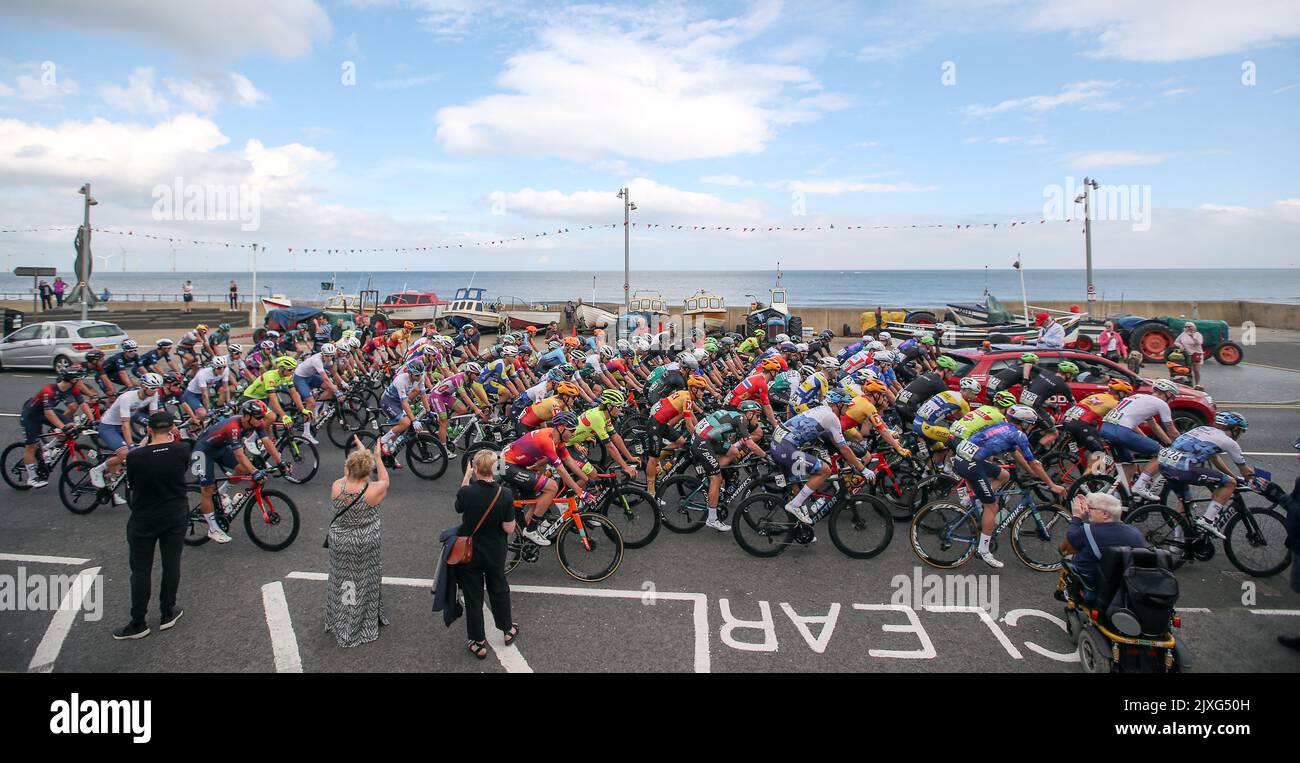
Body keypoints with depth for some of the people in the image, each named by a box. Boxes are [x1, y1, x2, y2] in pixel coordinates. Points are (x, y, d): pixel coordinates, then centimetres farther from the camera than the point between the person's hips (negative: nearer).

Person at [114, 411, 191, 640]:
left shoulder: (135, 457, -18)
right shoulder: (182, 450, -15)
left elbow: (131, 483, 0)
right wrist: (172, 437, 19)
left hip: (144, 520, -2)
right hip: (176, 517, 2)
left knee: (141, 570, 9)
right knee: (171, 564, 13)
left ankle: (138, 624, 17)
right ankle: (167, 614, 25)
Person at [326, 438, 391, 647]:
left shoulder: (336, 487, -17)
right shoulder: (372, 491, -25)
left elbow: (347, 476, 7)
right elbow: (384, 480, -2)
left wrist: (360, 453, 12)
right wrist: (377, 457, 4)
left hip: (339, 542, 3)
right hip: (365, 546, -3)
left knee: (340, 581, 22)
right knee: (364, 582, 16)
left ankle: (338, 623, 42)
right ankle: (364, 625, 32)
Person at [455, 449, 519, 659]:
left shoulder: (466, 492, -22)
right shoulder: (505, 494, -21)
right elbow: (509, 528, -15)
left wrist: (465, 479, 8)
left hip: (469, 552, -1)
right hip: (495, 553, 1)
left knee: (473, 596, 13)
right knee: (499, 589, 24)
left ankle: (478, 642, 23)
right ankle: (507, 630, 41)